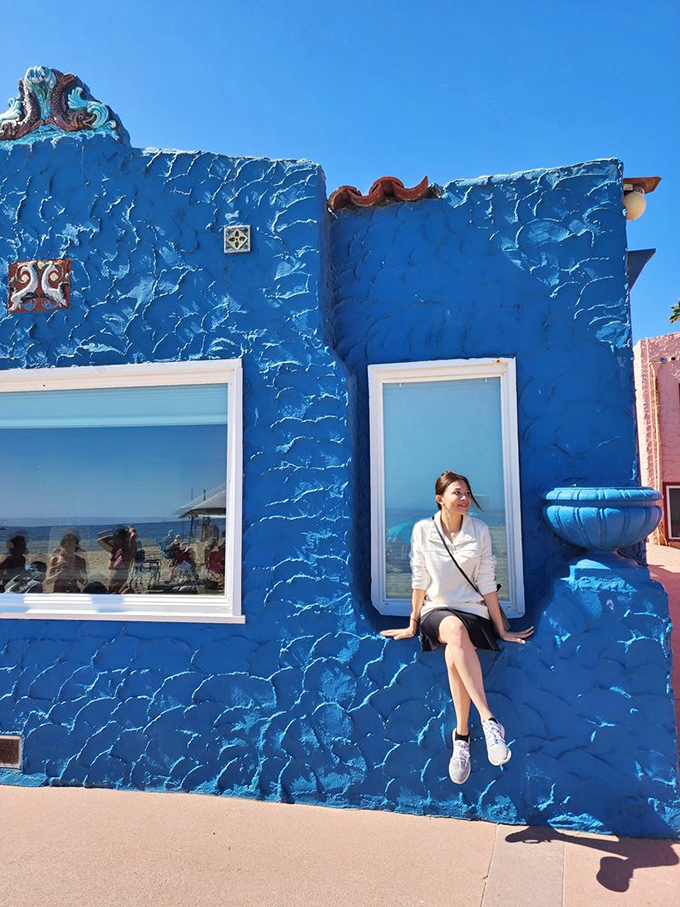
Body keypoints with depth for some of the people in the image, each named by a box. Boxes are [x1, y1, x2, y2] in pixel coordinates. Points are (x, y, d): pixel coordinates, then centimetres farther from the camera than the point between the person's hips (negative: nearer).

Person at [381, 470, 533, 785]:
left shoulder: (480, 531, 2)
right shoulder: (422, 530, 1)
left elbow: (487, 583, 4)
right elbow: (419, 581, 4)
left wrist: (501, 630, 5)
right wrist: (413, 625, 6)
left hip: (473, 611, 0)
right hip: (436, 611, 0)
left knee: (454, 653, -34)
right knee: (455, 629, -37)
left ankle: (461, 737, -24)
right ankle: (488, 720, -39)